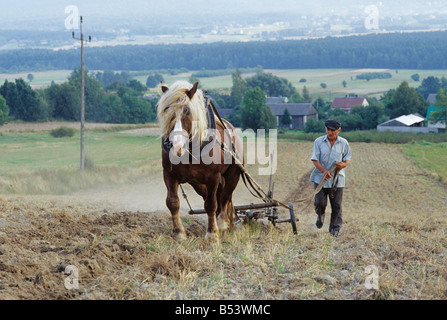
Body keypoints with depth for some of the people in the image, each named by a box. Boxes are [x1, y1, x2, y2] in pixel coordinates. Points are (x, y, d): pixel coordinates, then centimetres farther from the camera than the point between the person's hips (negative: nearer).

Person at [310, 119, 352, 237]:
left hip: (337, 179, 1)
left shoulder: (344, 143, 3)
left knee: (337, 205, 1)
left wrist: (344, 164, -17)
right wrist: (324, 171, -21)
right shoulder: (318, 142, -2)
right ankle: (320, 215, 28)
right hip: (320, 178, -1)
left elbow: (348, 159, 9)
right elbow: (315, 159, -5)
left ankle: (335, 228, 16)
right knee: (320, 202, -7)